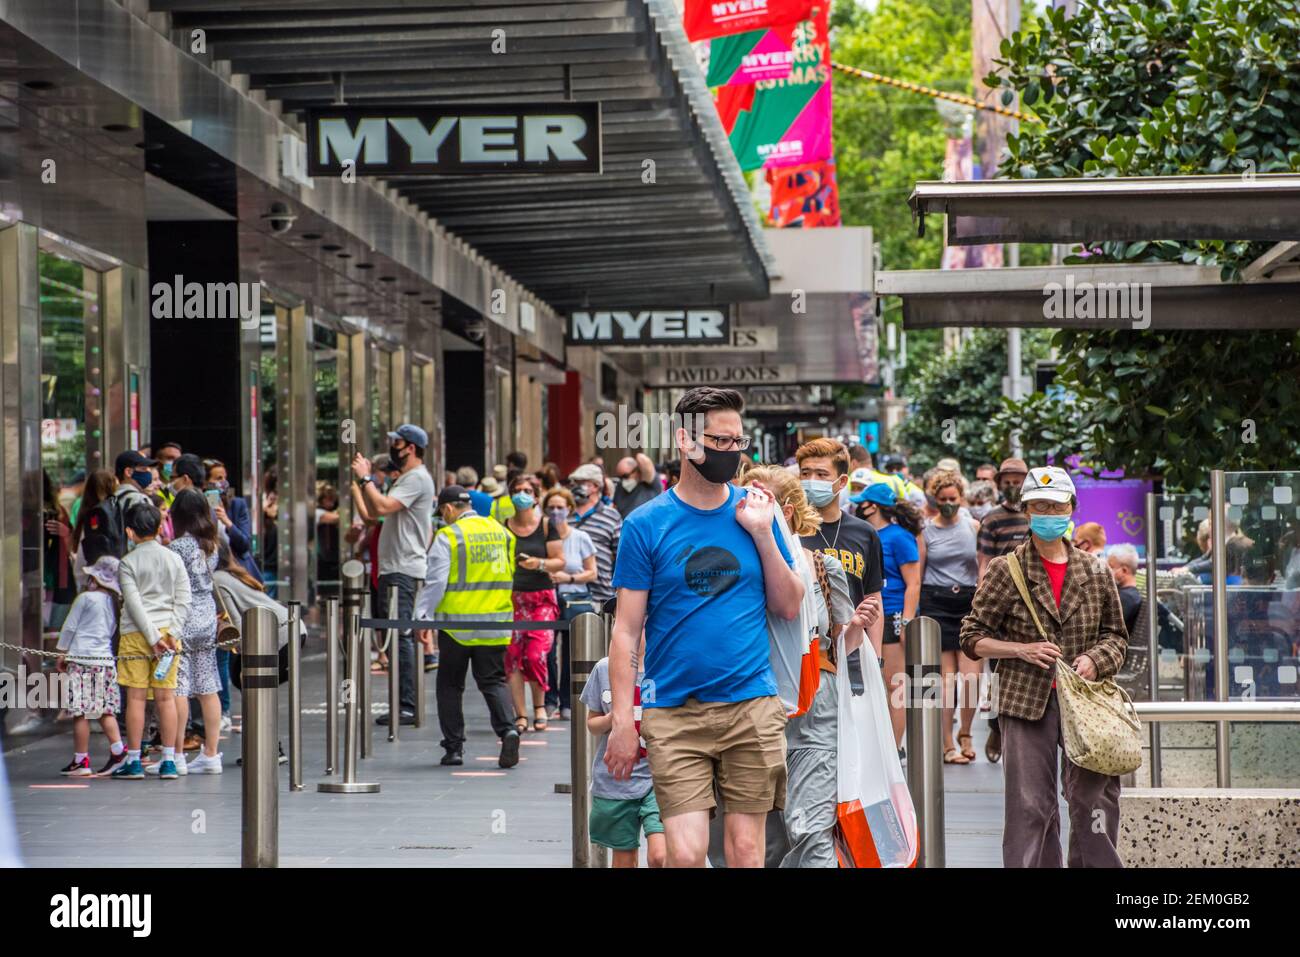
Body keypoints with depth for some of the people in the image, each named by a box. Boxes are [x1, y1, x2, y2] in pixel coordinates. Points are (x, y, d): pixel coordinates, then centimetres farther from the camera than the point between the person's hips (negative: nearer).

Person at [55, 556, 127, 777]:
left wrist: (63, 653, 10)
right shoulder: (113, 603, 12)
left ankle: (81, 761, -2)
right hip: (106, 659, 7)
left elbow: (69, 627, -2)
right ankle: (118, 751, 3)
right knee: (105, 710, 12)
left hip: (82, 659, -7)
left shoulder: (85, 598, -6)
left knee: (80, 712, -3)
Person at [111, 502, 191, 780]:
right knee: (165, 697, 4)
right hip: (167, 630, 3)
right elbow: (183, 601, 1)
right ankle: (168, 762, 2)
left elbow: (134, 604, -10)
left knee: (136, 697, 0)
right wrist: (171, 634, -3)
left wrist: (152, 638, -10)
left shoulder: (128, 563, -4)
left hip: (136, 632, -3)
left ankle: (133, 761, 2)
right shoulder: (174, 559, 7)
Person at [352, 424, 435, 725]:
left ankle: (407, 707, -17)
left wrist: (365, 477, -11)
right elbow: (369, 512, 23)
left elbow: (383, 506, -21)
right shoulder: (403, 480, 23)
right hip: (391, 568, 11)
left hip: (405, 570, -11)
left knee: (401, 635, -14)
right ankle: (402, 705, 14)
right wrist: (355, 481, 21)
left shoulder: (417, 479, -9)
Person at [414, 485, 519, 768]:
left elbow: (435, 582, -13)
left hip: (457, 624, -4)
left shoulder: (447, 537, -8)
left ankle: (454, 747, 10)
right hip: (495, 623, 4)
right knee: (493, 681, 9)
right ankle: (508, 730, -15)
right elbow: (511, 576, 15)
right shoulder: (501, 532, 8)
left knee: (450, 685, 9)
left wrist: (424, 618, -11)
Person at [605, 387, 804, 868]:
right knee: (686, 854, -9)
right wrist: (622, 721, -8)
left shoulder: (754, 510, 7)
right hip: (674, 712, -2)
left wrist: (763, 533, -4)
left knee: (746, 850, 5)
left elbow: (789, 608, 8)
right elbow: (626, 630, -1)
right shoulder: (646, 524, -1)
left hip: (752, 706, 2)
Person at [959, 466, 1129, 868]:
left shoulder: (1095, 572, 9)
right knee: (1029, 805, -3)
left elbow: (1116, 634, 17)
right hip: (1027, 701, -2)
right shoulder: (1005, 570, 2)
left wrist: (1095, 659, -4)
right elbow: (973, 637, 4)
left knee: (1095, 798, 0)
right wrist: (1022, 649, -10)